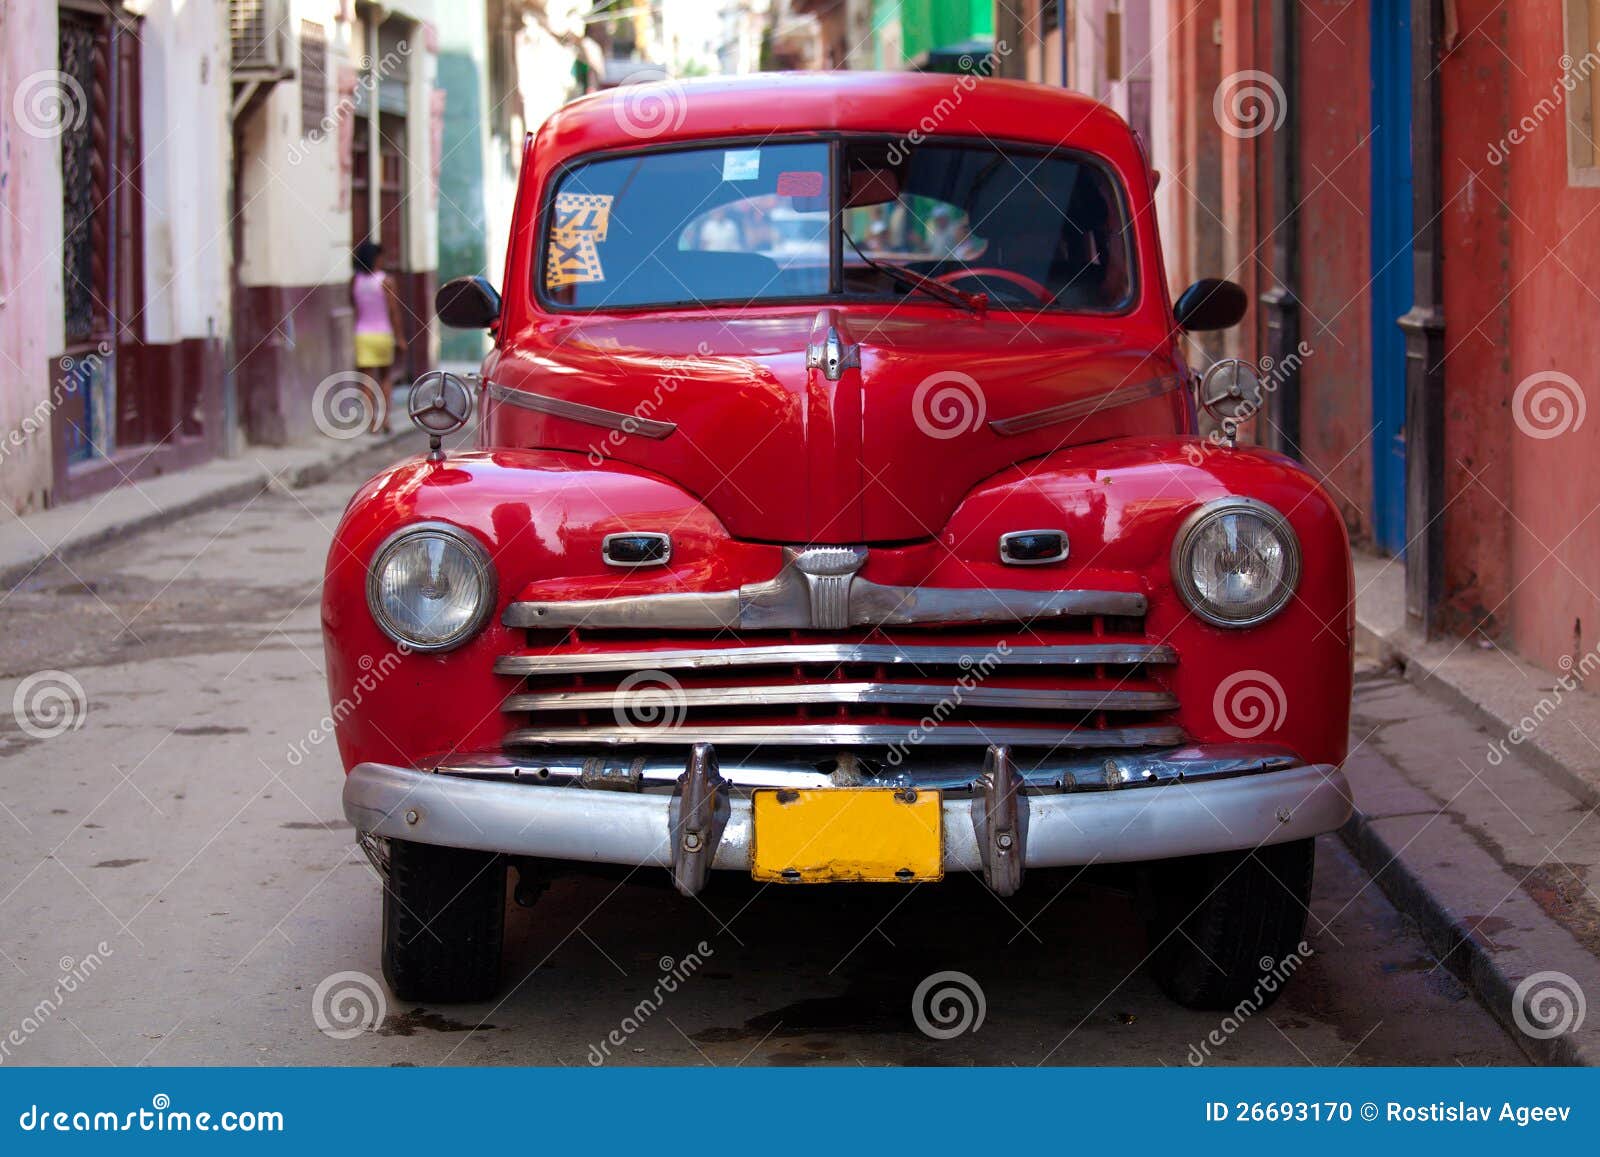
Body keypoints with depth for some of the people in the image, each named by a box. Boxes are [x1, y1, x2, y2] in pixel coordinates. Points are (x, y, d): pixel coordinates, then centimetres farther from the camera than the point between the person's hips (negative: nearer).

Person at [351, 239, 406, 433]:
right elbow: (394, 311, -10)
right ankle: (384, 418, 8)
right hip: (383, 333, -2)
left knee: (368, 379, 3)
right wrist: (399, 338, -5)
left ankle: (373, 422, -2)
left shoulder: (355, 281, -2)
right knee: (386, 376, 16)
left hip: (362, 334, 2)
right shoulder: (385, 281, -10)